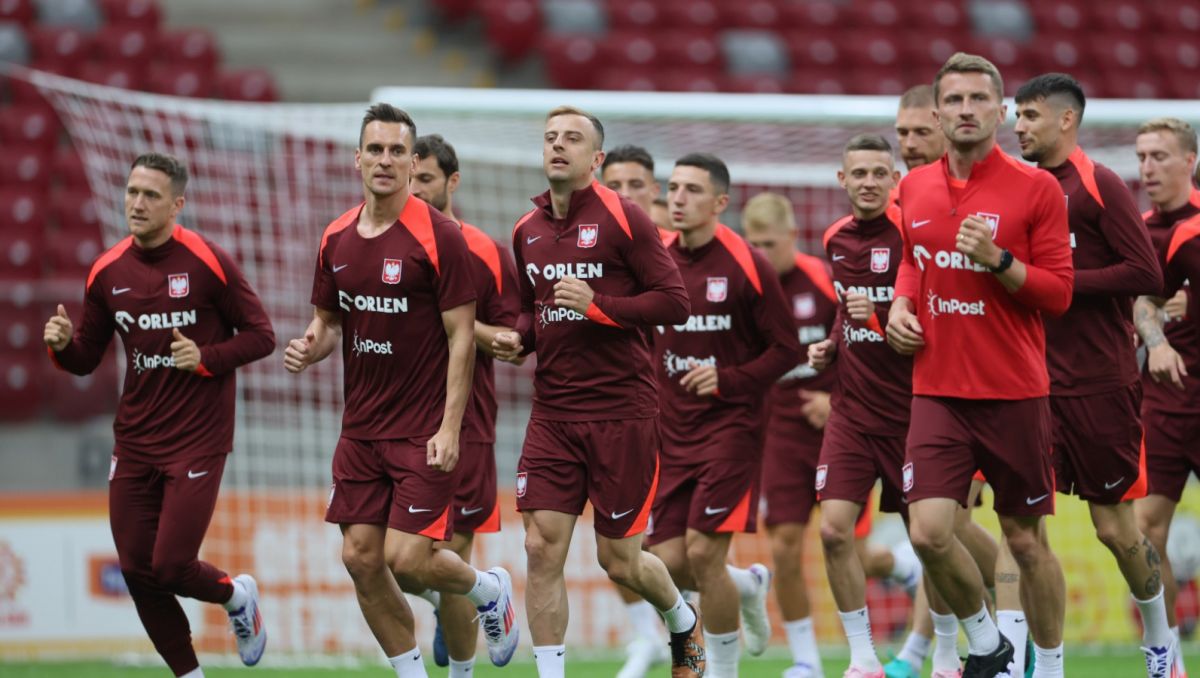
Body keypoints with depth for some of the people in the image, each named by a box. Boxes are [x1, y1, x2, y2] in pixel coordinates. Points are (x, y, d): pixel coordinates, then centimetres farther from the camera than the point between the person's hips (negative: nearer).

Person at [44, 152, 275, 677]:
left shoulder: (209, 263, -9)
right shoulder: (107, 272, 4)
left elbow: (260, 335, -4)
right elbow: (86, 359, 11)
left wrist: (206, 358, -19)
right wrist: (62, 343, -11)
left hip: (197, 439, -5)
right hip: (135, 440, 5)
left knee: (170, 566, -11)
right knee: (137, 570, 3)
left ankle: (237, 596, 23)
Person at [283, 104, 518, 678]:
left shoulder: (437, 236, -11)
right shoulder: (336, 239, 6)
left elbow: (461, 335, -11)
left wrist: (450, 427, -17)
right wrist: (311, 347, -6)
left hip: (424, 431, -6)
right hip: (361, 429, 6)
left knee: (407, 558, -12)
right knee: (360, 558, 2)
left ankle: (490, 589, 20)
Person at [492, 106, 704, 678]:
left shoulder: (622, 218, -7)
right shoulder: (528, 231, 10)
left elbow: (674, 302, -11)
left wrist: (597, 304, -20)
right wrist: (518, 338, 3)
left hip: (622, 411, -4)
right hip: (553, 412, 4)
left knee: (618, 560, 4)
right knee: (542, 549, -8)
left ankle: (684, 626, 34)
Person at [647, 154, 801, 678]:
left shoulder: (745, 265, -9)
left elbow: (786, 349, -6)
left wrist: (728, 379, -18)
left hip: (731, 424, -5)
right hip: (672, 431, 5)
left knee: (702, 552, -13)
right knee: (668, 563, -1)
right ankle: (749, 585, 31)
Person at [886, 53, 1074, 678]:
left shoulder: (1036, 188, -6)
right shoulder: (914, 189, 7)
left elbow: (1058, 293, -7)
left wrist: (998, 260, -21)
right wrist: (901, 304, 5)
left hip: (1014, 394, -3)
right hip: (938, 392, 3)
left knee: (1026, 541, 5)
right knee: (928, 532, -10)